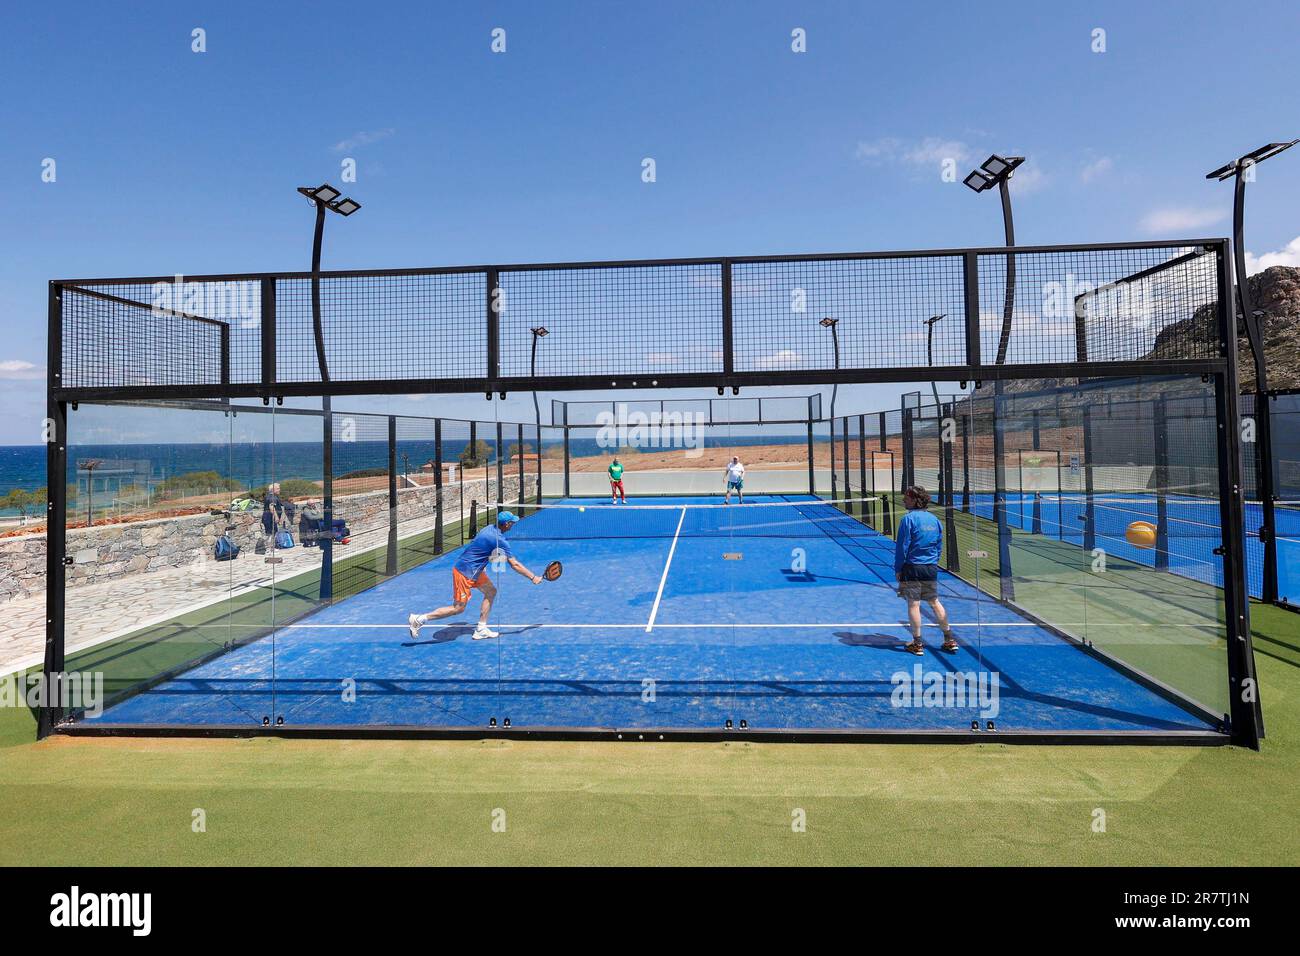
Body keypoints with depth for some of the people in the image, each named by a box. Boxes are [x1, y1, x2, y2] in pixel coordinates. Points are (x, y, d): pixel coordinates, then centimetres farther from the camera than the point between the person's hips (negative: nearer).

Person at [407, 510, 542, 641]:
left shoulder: (490, 528, 3)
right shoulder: (500, 540, -22)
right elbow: (515, 564, -18)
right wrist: (533, 577, -11)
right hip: (464, 573, -9)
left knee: (491, 591, 10)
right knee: (458, 608, -1)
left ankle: (481, 629, 15)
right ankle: (419, 619, 5)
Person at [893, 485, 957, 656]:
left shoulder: (908, 519, -12)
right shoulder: (934, 519, 7)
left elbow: (902, 547, -11)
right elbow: (939, 545, 13)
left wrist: (897, 569, -4)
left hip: (912, 567, -6)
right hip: (931, 568, 6)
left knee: (913, 604, 1)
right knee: (935, 603, 15)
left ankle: (917, 644, 6)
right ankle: (950, 640, 19)